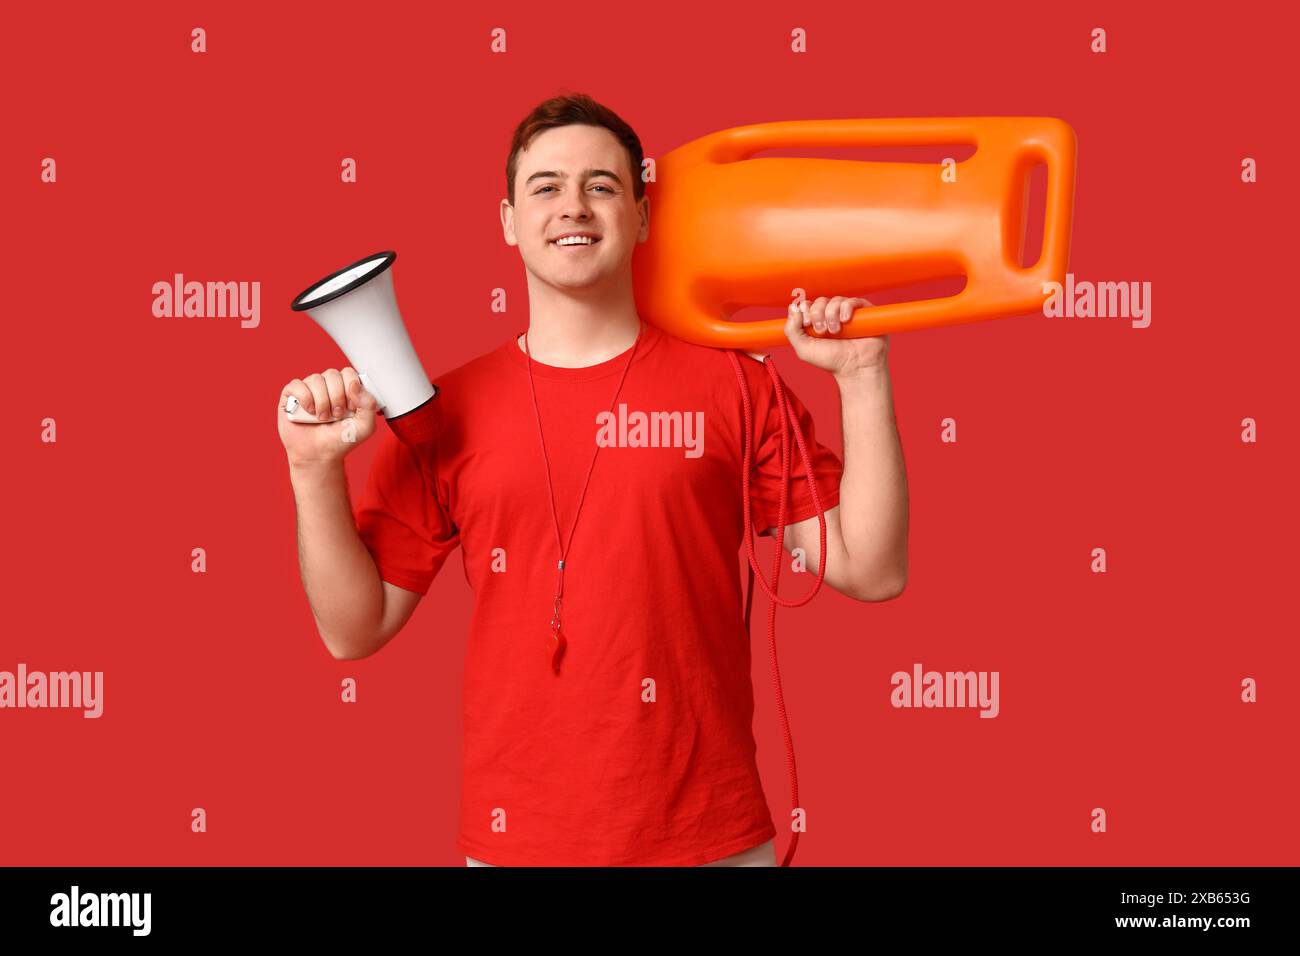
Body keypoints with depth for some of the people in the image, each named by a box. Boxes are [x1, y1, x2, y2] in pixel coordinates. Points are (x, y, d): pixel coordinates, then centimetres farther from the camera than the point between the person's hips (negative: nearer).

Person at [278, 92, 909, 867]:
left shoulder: (730, 386, -3)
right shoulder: (445, 412, 0)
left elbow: (870, 570, -4)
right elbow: (354, 629, 1)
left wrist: (864, 379, -10)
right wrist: (316, 468, -12)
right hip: (515, 838, 1)